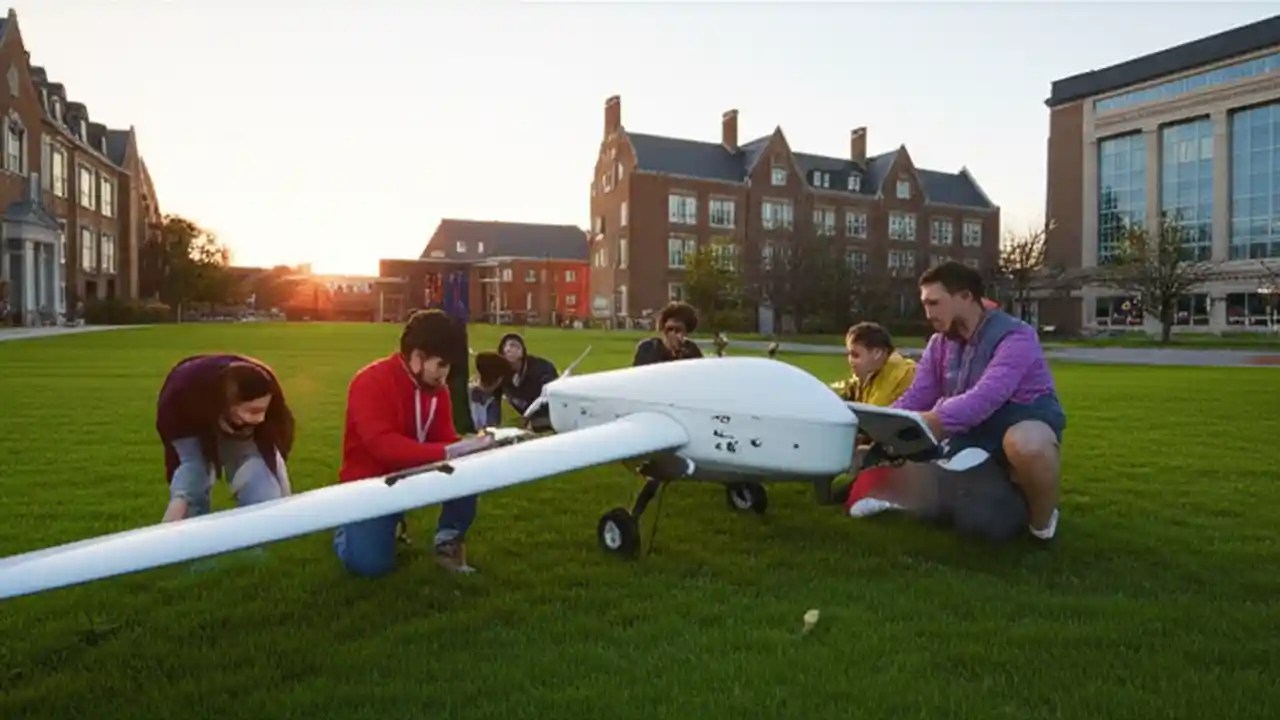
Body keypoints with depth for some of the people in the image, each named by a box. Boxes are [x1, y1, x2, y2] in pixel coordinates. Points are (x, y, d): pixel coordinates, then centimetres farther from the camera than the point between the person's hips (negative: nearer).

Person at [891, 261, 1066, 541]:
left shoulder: (1015, 337, -22)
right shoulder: (940, 343, 1)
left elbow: (983, 400, -36)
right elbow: (915, 398, -4)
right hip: (974, 438, 8)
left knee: (1025, 443, -42)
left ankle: (1042, 521, -11)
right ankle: (1011, 501, 19)